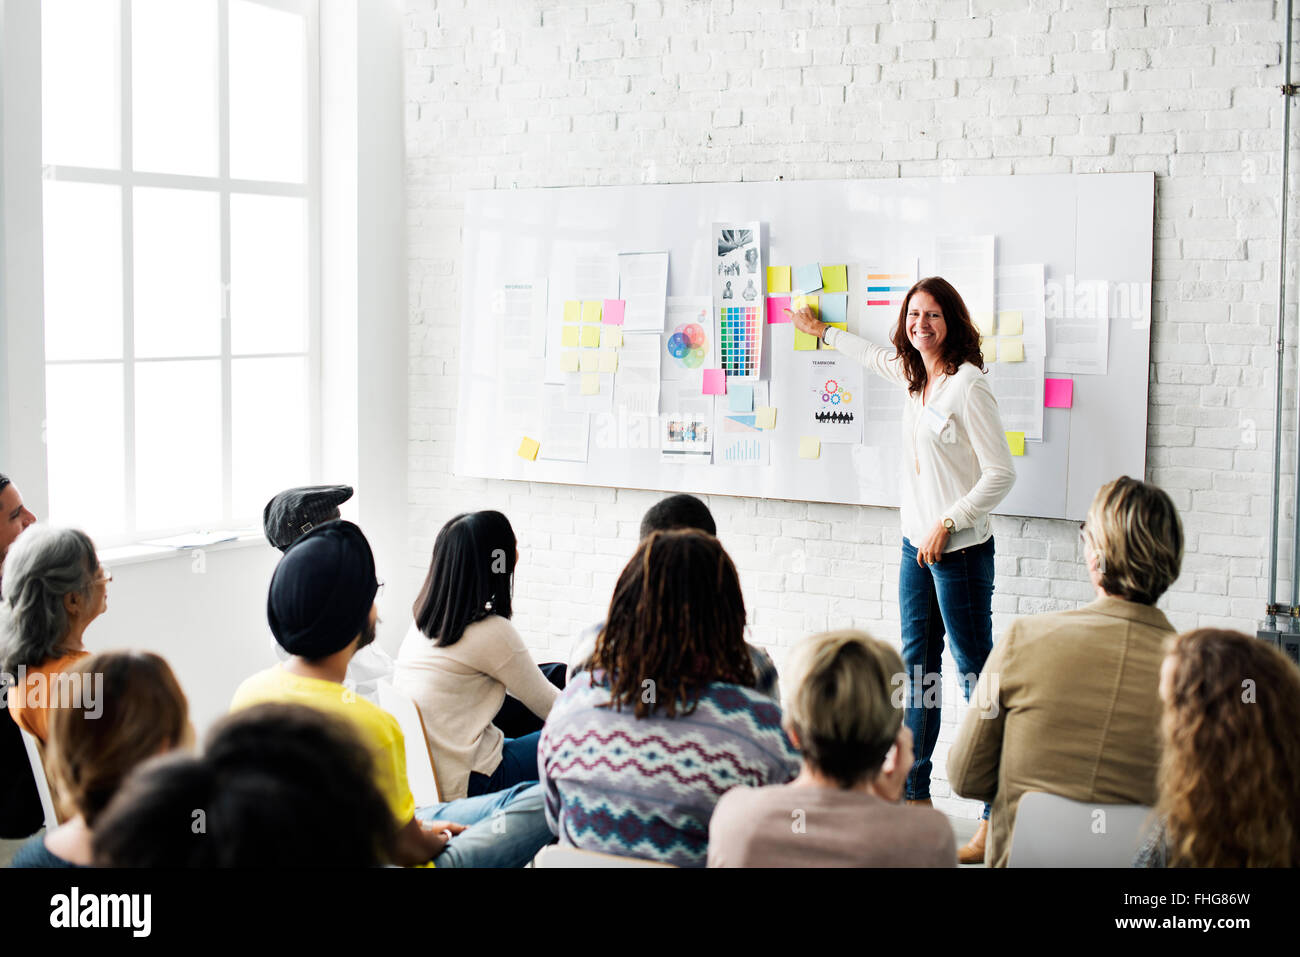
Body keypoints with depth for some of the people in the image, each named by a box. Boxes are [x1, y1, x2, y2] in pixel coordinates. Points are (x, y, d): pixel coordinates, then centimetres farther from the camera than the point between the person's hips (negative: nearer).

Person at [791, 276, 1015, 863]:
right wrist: (823, 332, 47)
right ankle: (916, 796, 22)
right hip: (916, 545, 9)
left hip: (960, 548, -9)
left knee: (976, 673, -8)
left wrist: (948, 523, -16)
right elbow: (875, 356, 35)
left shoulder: (967, 386, -14)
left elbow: (1001, 473, -15)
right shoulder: (914, 376, 10)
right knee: (918, 668, 12)